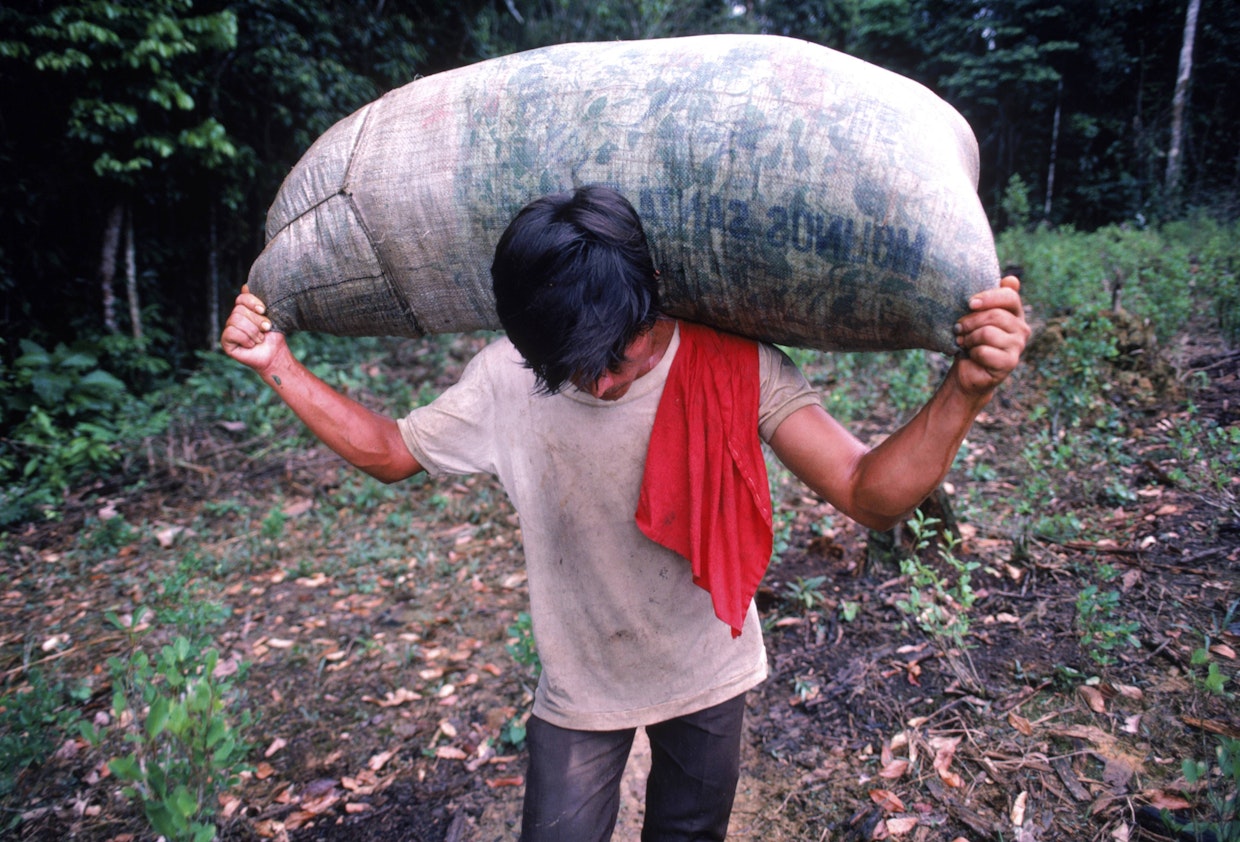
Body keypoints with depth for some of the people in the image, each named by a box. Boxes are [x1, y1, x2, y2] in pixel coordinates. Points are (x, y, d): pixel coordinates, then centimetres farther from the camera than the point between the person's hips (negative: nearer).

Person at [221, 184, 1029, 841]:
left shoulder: (739, 368, -25)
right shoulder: (507, 378, -21)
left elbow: (873, 494, -30)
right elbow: (394, 451, -5)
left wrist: (966, 389, -46)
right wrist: (279, 367, -13)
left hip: (710, 679, 1)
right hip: (578, 691, 0)